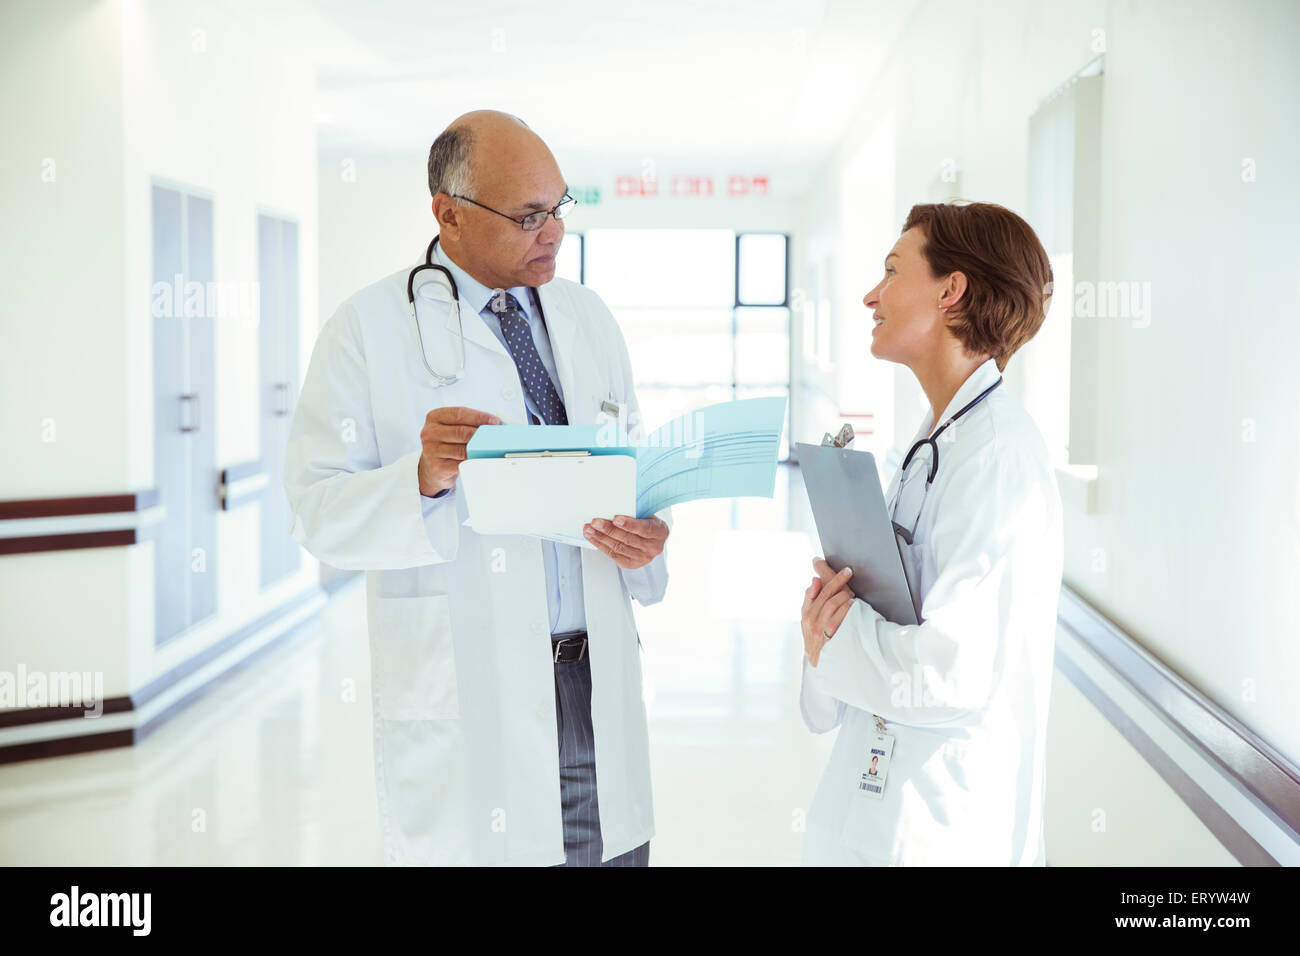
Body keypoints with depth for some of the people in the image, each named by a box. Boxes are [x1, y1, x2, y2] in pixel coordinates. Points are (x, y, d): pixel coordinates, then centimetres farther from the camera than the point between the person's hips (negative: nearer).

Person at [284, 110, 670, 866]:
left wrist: (647, 534, -7)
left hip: (597, 688, 4)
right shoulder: (368, 330, -4)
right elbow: (319, 511, -8)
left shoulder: (588, 316, 13)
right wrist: (423, 477, -27)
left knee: (611, 849, 7)